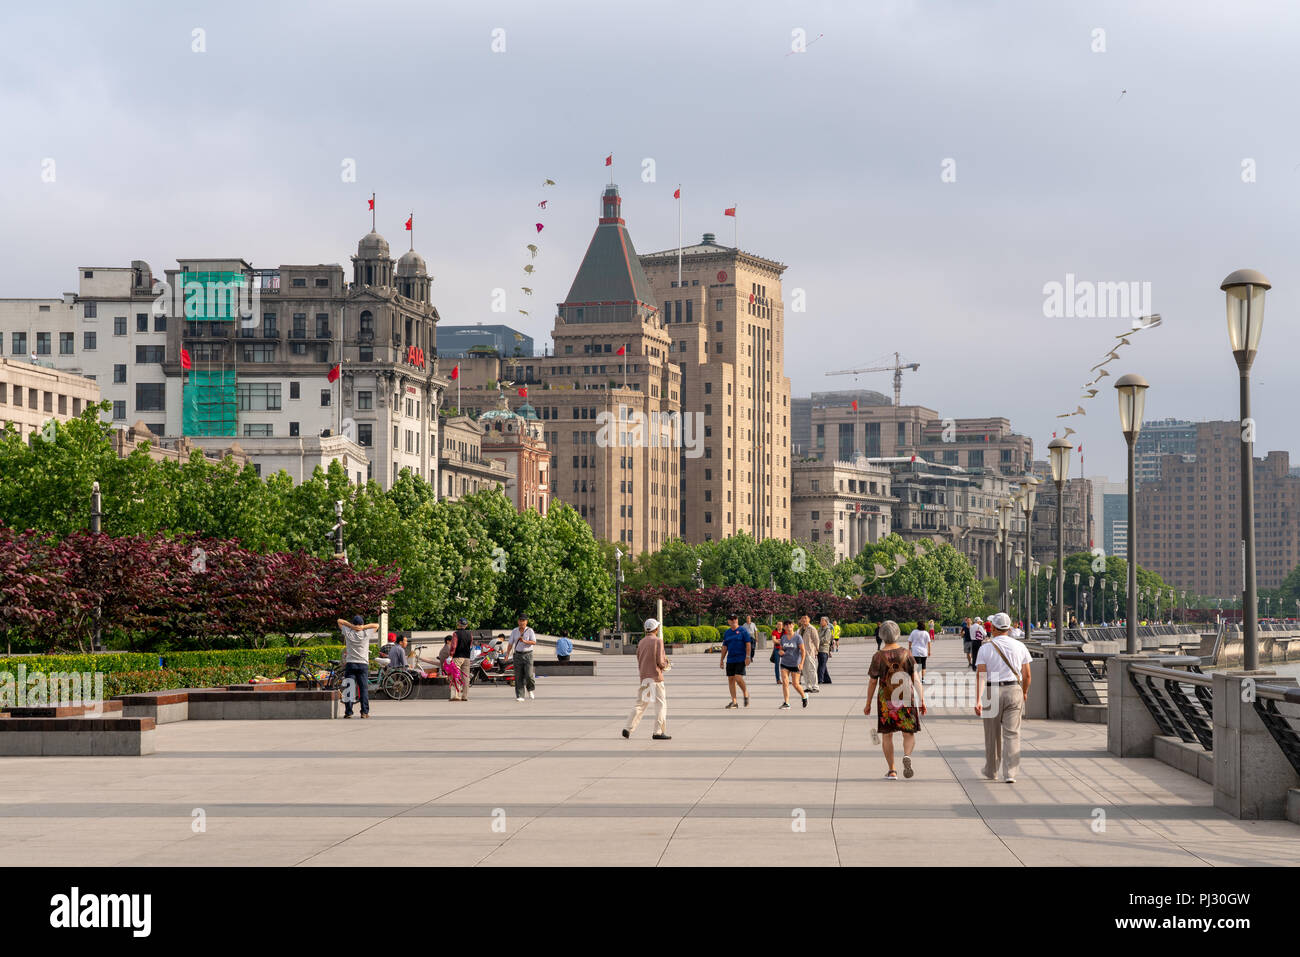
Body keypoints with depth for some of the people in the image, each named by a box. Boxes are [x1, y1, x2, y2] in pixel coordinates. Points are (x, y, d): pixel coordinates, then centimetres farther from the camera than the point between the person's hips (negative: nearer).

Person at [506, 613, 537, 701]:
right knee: (518, 676, -2)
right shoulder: (514, 631, 8)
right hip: (518, 654, 2)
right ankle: (519, 696, 2)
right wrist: (507, 654, -4)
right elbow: (510, 644, 7)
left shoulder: (530, 631, -1)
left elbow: (534, 642, -10)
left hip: (528, 655, -2)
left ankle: (530, 689, 18)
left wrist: (524, 641, -24)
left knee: (528, 675, -12)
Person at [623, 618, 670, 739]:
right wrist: (666, 665, 8)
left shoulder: (641, 642, 11)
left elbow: (639, 660, 14)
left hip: (643, 677, 6)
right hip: (655, 676, -6)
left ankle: (628, 729, 1)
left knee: (640, 703, 11)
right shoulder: (658, 641, -8)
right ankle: (659, 732, -4)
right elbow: (660, 661, -14)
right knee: (661, 703, 1)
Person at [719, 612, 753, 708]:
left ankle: (746, 694, 10)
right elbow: (724, 647, 17)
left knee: (738, 678, -16)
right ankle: (734, 702, 7)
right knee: (731, 679, 2)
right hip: (730, 660, 6)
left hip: (741, 659, -6)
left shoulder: (742, 631, -2)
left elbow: (748, 644, -6)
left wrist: (748, 657, -14)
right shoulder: (727, 633, 13)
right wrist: (721, 660, 14)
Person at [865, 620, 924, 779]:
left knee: (886, 735, 10)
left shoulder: (878, 657, -4)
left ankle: (892, 770, 7)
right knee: (909, 733, 8)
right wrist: (922, 700, 0)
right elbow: (916, 679, -3)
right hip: (906, 698, 1)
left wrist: (868, 704, 9)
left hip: (885, 699, -1)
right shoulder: (906, 654, -1)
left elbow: (872, 683, -1)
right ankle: (907, 756, -22)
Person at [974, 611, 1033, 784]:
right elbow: (1026, 674, 7)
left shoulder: (986, 648, -2)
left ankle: (991, 771, 26)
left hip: (992, 692, -1)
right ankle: (1010, 773, -10)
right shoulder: (1019, 646, 4)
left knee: (992, 734, 12)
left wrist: (978, 700, -14)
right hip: (1014, 691, 1)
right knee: (1012, 734, 0)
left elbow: (980, 675, -10)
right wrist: (1025, 692, 25)